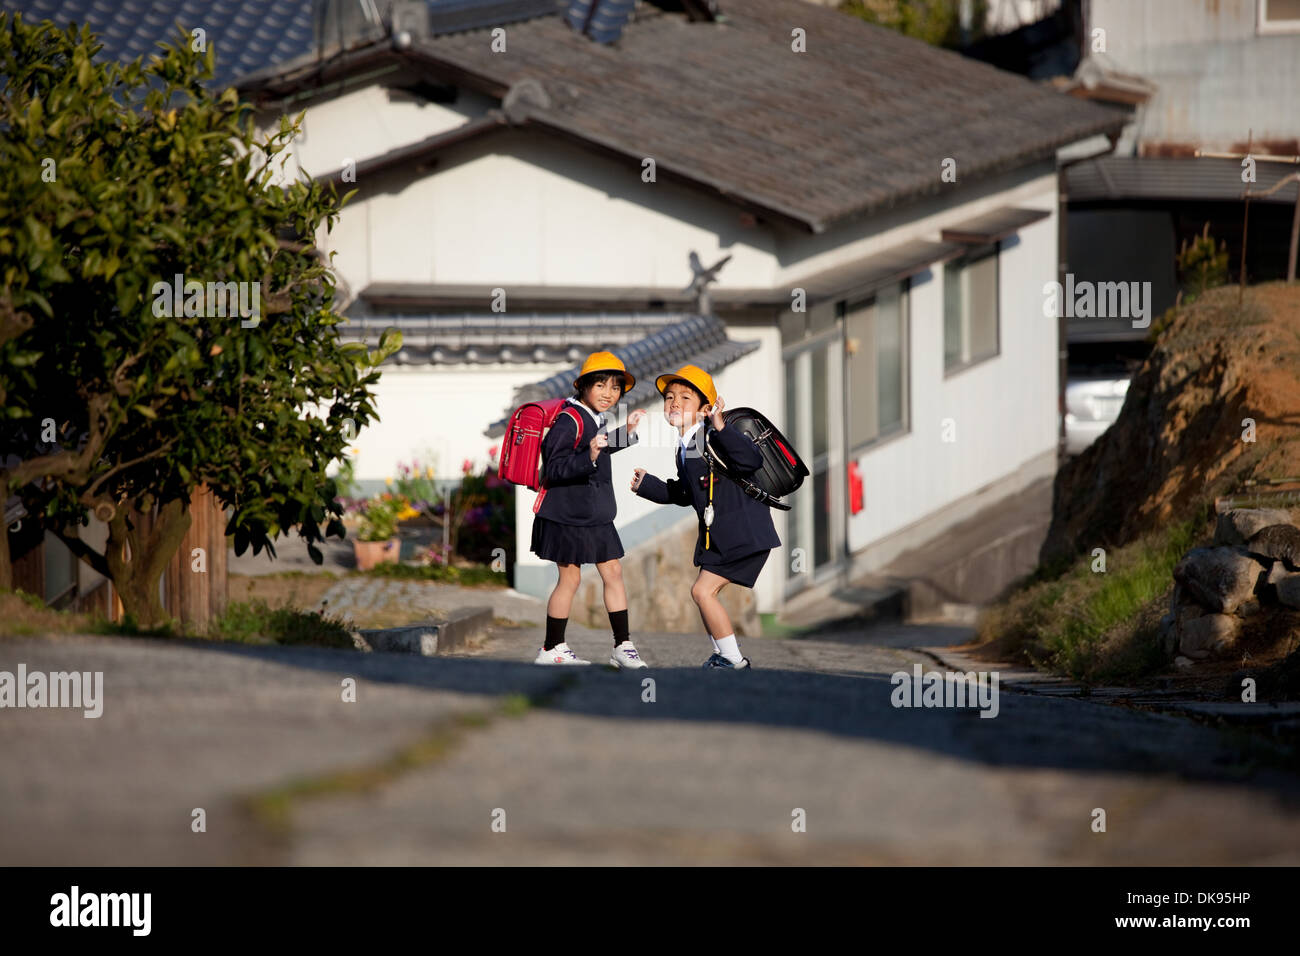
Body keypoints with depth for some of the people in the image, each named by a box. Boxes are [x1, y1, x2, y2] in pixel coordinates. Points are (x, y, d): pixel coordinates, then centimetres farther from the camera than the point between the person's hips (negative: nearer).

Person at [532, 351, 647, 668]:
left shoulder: (597, 420, 10)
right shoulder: (570, 420, -18)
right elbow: (555, 467, -25)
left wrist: (626, 432, 24)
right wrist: (589, 457, -37)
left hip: (595, 515, 9)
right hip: (566, 514, -9)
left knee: (613, 572, 7)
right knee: (570, 577, -2)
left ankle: (623, 645, 12)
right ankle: (552, 648, 9)